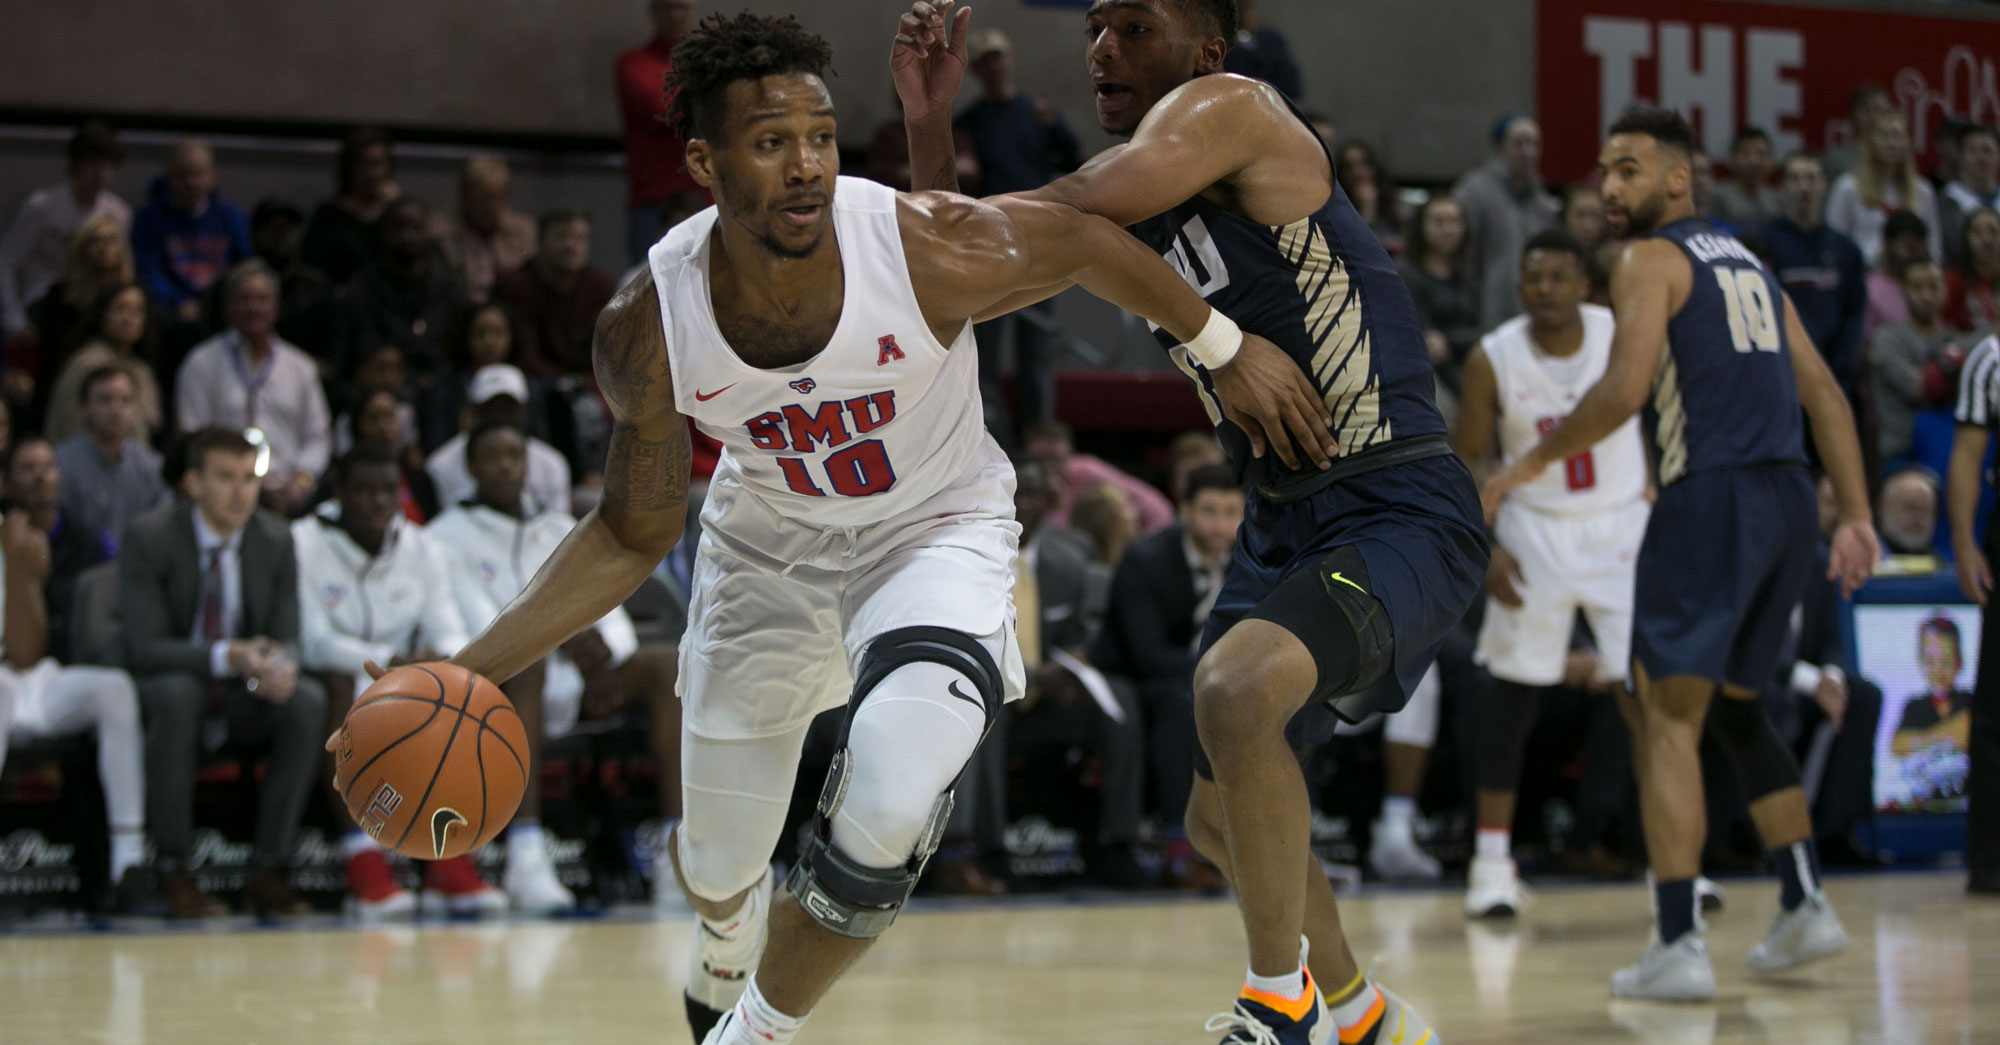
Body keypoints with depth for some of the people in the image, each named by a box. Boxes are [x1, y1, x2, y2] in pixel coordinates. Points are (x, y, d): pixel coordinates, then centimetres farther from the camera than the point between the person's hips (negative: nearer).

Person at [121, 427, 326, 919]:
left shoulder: (274, 539, -2)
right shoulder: (149, 538, -14)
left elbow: (286, 637, -3)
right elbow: (145, 648, -21)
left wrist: (281, 666, -30)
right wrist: (226, 656, -38)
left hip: (244, 693, 3)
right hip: (168, 681, -3)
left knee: (308, 700, -27)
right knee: (177, 694, -38)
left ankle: (268, 872, -22)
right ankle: (172, 871, -28)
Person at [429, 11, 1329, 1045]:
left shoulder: (931, 250, -32)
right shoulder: (647, 330, -25)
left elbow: (1083, 240, -11)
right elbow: (632, 535, -10)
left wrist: (1226, 346, 1)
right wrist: (467, 673, -19)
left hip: (937, 530, -2)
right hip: (769, 542, 2)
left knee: (886, 816, -28)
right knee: (715, 860, 16)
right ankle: (728, 926, 59)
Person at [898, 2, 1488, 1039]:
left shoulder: (1231, 108, -13)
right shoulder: (1136, 212, 12)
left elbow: (1074, 209, -28)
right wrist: (927, 124, 0)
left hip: (1395, 512, -10)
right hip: (1283, 522, 10)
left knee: (1234, 689, -34)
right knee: (1220, 816, 18)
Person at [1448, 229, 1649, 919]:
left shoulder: (1625, 338, -12)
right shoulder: (1493, 359, -12)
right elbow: (1464, 460, -3)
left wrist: (1656, 497, -1)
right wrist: (1485, 547, -10)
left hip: (1621, 523, 0)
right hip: (1535, 529, 0)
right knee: (1514, 692, 0)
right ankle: (1492, 859, 7)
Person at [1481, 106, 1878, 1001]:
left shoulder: (1651, 260, -2)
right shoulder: (1748, 264, 23)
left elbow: (1626, 387, -16)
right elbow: (1824, 394, 18)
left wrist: (1527, 467, -7)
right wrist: (1855, 517, 15)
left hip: (1712, 494, -8)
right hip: (1789, 498, 8)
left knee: (1666, 718, -4)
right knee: (1736, 705, 24)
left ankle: (1678, 946, -10)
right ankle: (1806, 905, 20)